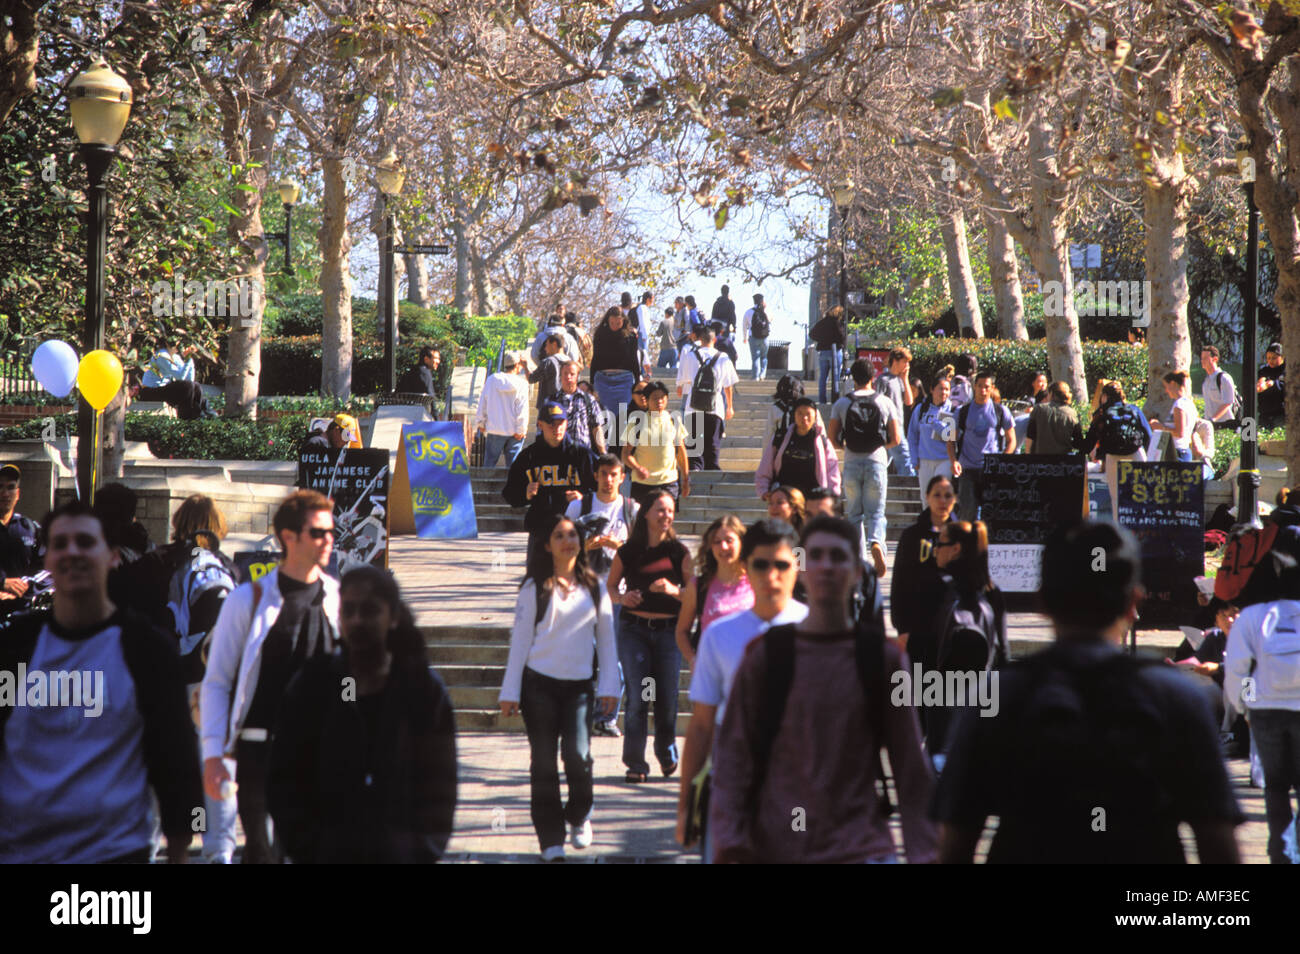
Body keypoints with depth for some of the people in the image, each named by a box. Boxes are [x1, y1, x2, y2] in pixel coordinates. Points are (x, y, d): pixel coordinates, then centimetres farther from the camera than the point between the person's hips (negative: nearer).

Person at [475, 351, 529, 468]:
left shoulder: (491, 380, -1)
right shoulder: (521, 384, -7)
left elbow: (483, 404, 4)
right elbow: (522, 410, -10)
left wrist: (481, 423, 13)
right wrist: (520, 430, -5)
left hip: (495, 429, 1)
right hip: (514, 431, -1)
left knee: (489, 462, 8)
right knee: (512, 463, 5)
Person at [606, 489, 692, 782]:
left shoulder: (679, 551, 2)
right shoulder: (628, 552, 2)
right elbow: (610, 586, 12)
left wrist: (672, 590, -17)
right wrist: (622, 598, -8)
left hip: (669, 629, 0)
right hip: (634, 628, 0)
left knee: (667, 696, 1)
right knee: (637, 697, -6)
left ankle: (667, 751, 27)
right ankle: (635, 762, 3)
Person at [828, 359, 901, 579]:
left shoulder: (842, 403, -1)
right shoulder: (885, 403, 0)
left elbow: (833, 438, -1)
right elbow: (896, 439, 1)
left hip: (852, 463, 0)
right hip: (877, 462, 0)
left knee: (854, 514, 12)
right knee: (875, 512, 6)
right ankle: (876, 543, -24)